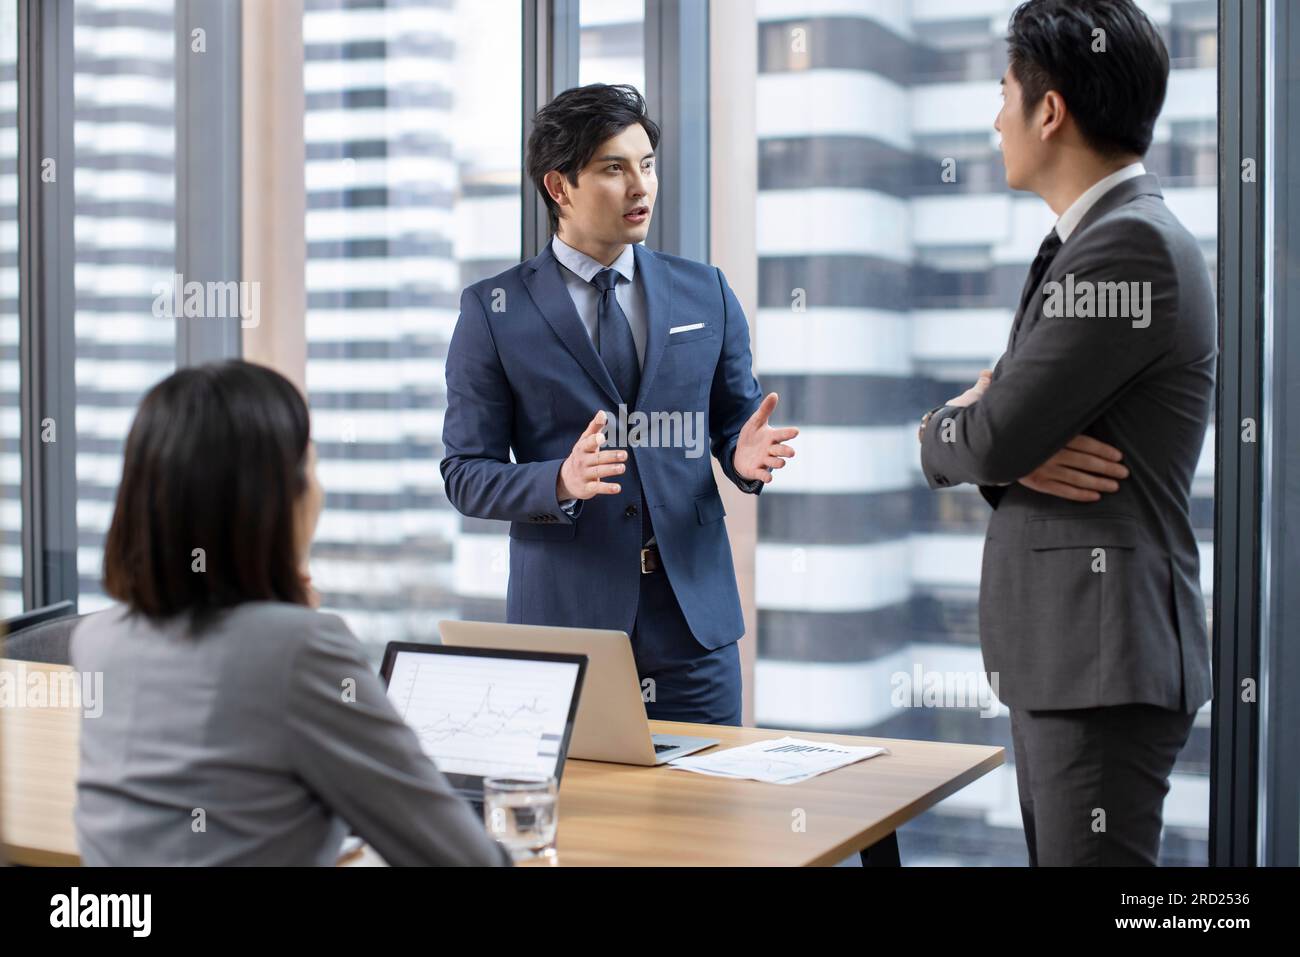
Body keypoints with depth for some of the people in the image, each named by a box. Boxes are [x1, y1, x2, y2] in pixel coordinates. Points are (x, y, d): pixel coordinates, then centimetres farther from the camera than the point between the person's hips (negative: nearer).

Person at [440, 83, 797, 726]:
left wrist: (745, 456, -11)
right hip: (565, 616, -2)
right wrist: (561, 480, -21)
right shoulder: (494, 311, 0)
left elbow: (736, 422, 13)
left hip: (693, 612, 3)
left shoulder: (706, 293, 9)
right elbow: (465, 475, -2)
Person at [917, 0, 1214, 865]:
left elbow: (988, 439, -18)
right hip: (1056, 647, 10)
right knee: (1054, 852, 16)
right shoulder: (1086, 243, 16)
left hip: (1104, 656, -10)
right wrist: (1010, 451, -7)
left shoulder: (1131, 245, -16)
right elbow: (990, 437, 15)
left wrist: (944, 430, 4)